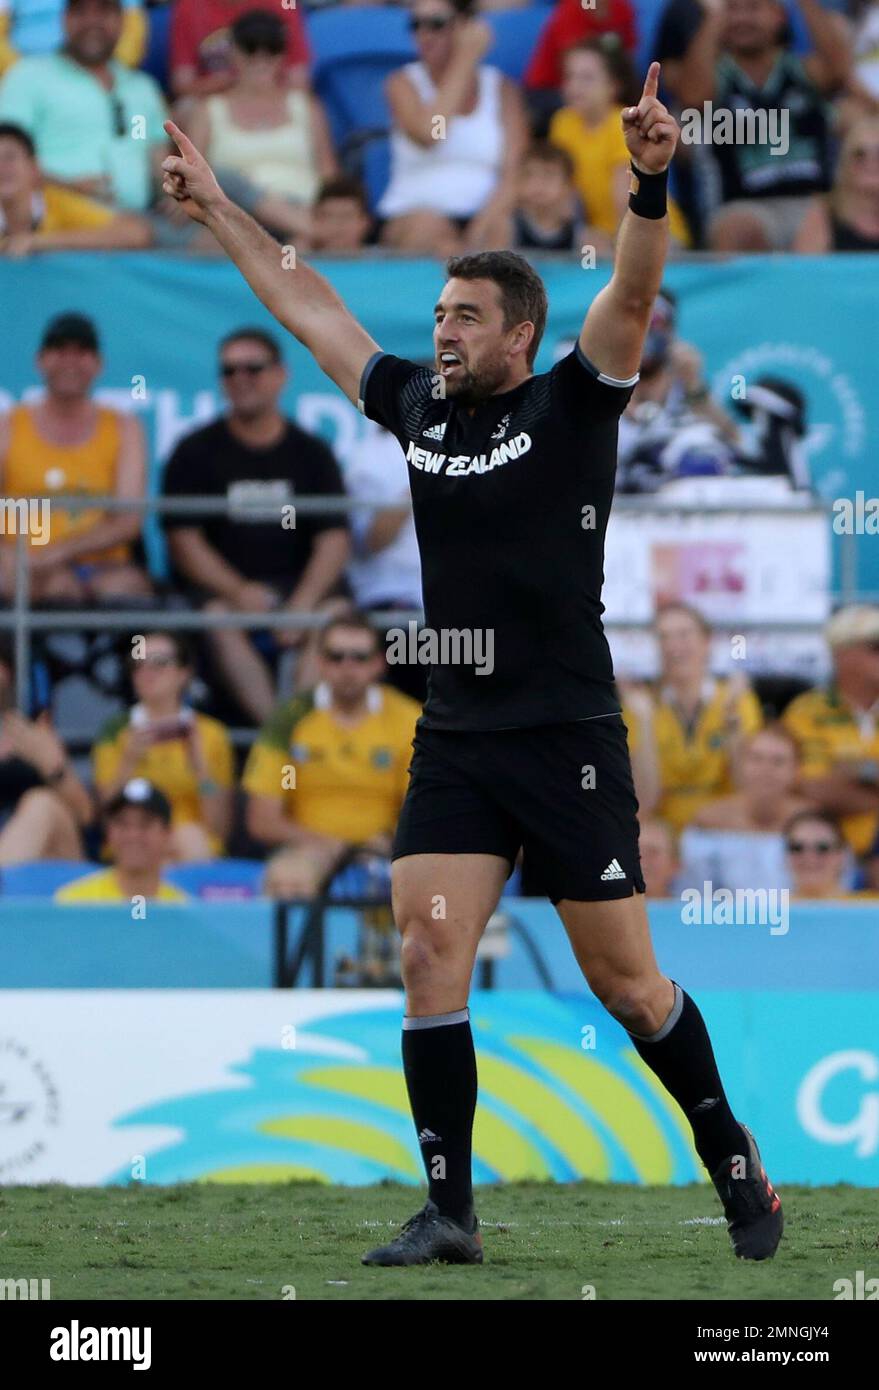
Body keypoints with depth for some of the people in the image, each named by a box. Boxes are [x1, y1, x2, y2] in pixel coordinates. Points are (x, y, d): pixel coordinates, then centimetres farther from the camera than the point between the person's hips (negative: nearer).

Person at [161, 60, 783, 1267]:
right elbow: (307, 304, 18)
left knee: (624, 982, 1)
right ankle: (449, 1212, -4)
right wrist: (217, 212, 22)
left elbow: (632, 296, -21)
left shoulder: (570, 407, -5)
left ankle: (737, 1166, 19)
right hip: (453, 743, 5)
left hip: (567, 738, -5)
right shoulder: (417, 407, 9)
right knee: (428, 958, -7)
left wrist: (651, 188, -37)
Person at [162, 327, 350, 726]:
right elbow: (184, 540, -1)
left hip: (297, 586, 1)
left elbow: (334, 540, 3)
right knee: (222, 621, -34)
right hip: (220, 587, -1)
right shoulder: (195, 452, 7)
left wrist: (303, 602, -16)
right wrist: (238, 592, -19)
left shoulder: (310, 453, 11)